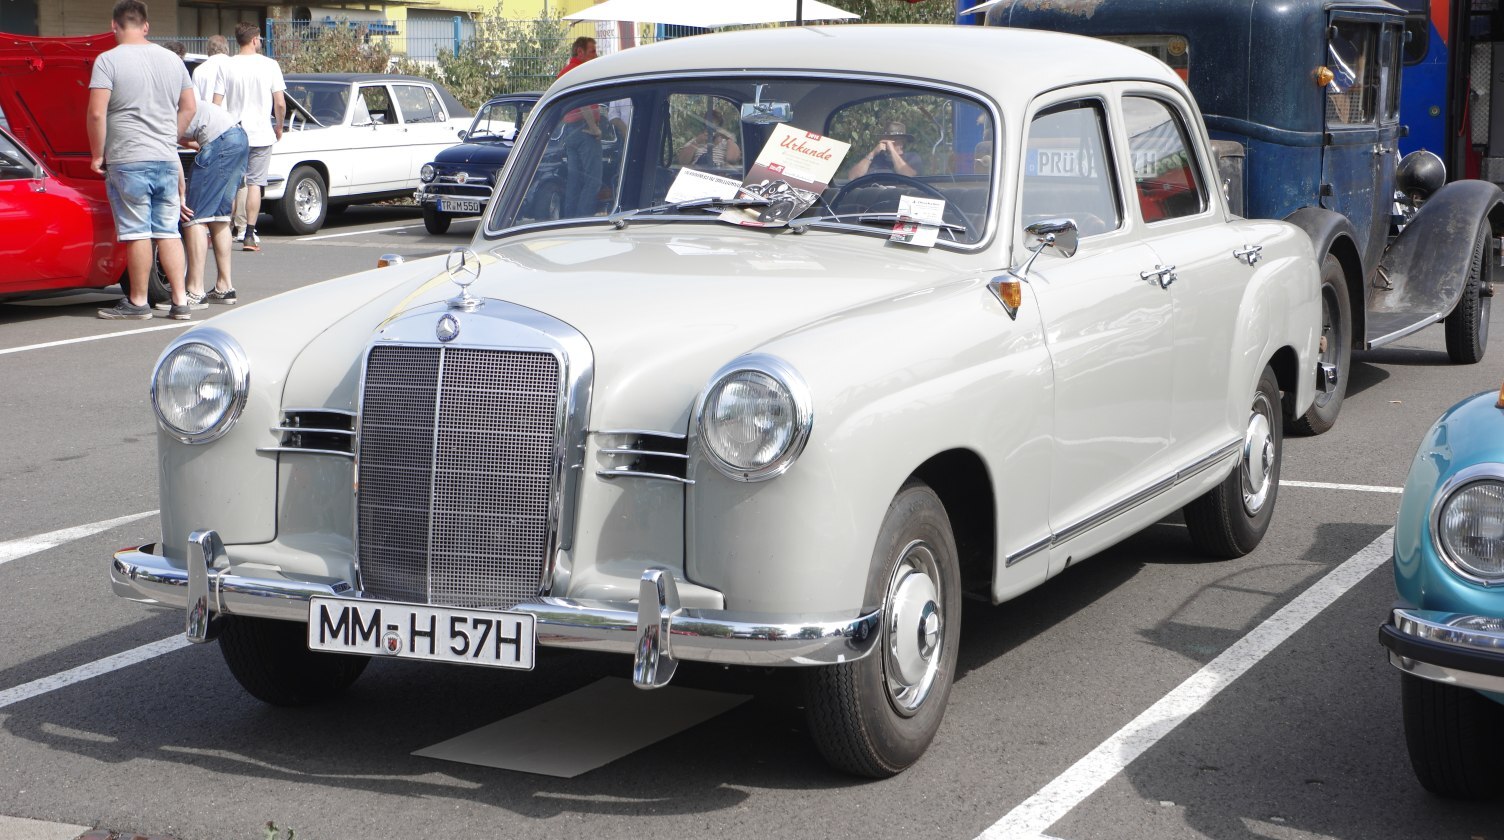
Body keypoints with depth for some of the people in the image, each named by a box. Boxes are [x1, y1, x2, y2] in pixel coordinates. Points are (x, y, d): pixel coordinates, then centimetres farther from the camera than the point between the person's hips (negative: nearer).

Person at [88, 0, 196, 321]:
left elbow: (96, 114, -14)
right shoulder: (172, 60, 10)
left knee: (137, 233, 0)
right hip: (167, 161, 5)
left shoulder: (108, 60, -8)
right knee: (168, 232, 9)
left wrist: (97, 155, -4)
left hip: (128, 161, -5)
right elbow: (188, 108, 17)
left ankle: (138, 302, 7)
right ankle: (180, 301, 8)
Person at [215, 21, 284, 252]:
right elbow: (280, 104, -5)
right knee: (254, 183, 2)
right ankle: (249, 236, -2)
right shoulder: (269, 66, -4)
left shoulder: (227, 67, -2)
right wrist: (279, 127, 12)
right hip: (261, 134, -1)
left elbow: (216, 104, -4)